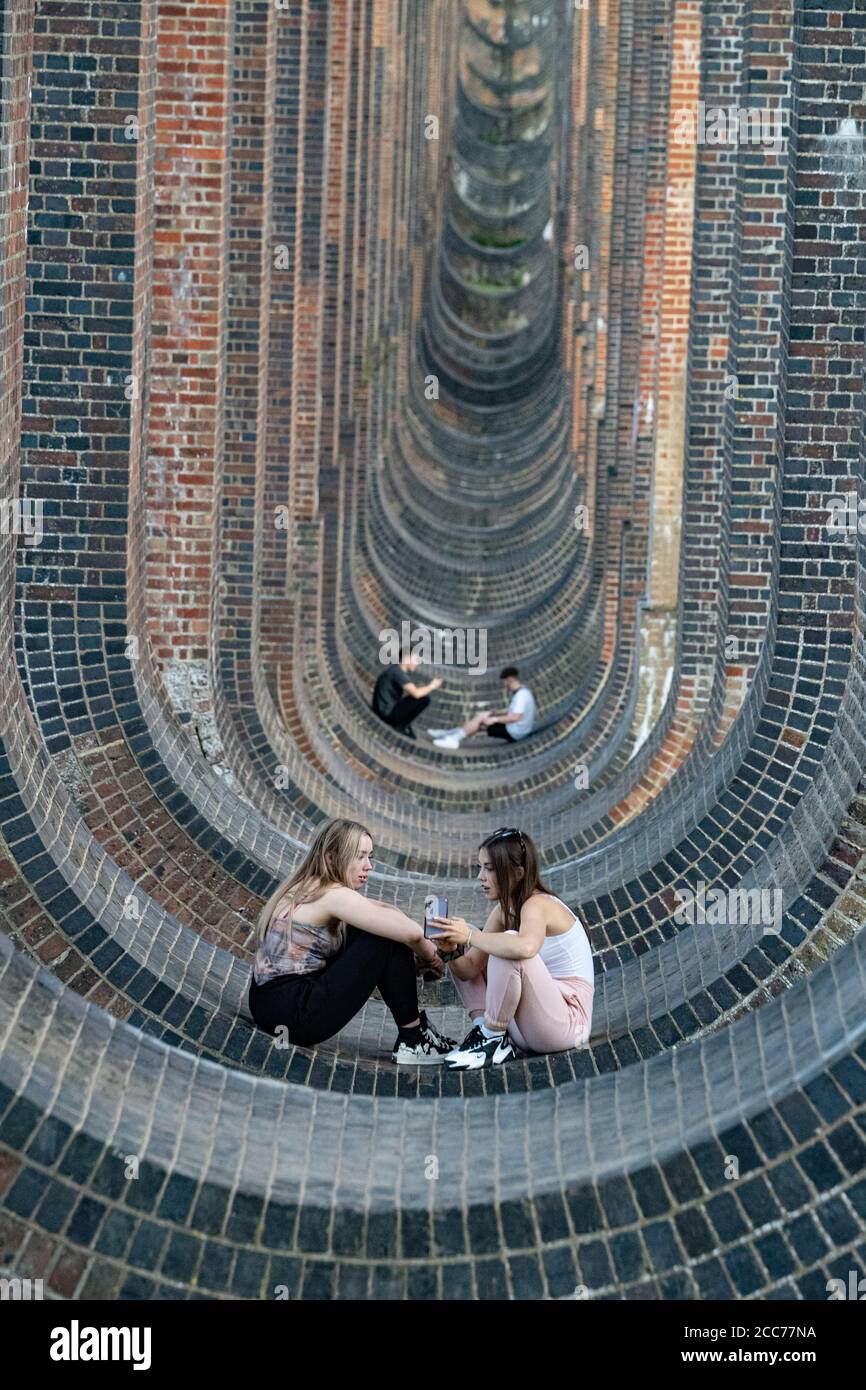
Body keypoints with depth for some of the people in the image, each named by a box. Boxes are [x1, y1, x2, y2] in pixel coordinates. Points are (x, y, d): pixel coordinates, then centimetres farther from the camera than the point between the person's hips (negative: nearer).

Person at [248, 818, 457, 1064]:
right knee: (391, 938, -7)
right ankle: (413, 1040, 2)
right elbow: (411, 932, -19)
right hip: (294, 1013, -10)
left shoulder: (304, 888, 15)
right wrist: (431, 958, 2)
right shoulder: (333, 894, -13)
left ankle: (413, 1024, 17)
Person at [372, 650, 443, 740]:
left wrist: (428, 687, 9)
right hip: (386, 714, -11)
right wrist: (431, 686, -9)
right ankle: (400, 726, -6)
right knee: (424, 699, -17)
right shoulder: (397, 672, -19)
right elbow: (416, 693, -27)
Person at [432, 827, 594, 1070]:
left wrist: (470, 936, -32)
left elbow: (526, 947, -42)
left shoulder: (537, 905, -18)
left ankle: (493, 1039, -17)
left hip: (568, 1021, -9)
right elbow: (470, 968, 5)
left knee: (508, 942, -31)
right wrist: (450, 952, -17)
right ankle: (483, 1027, -4)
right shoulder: (503, 911, 9)